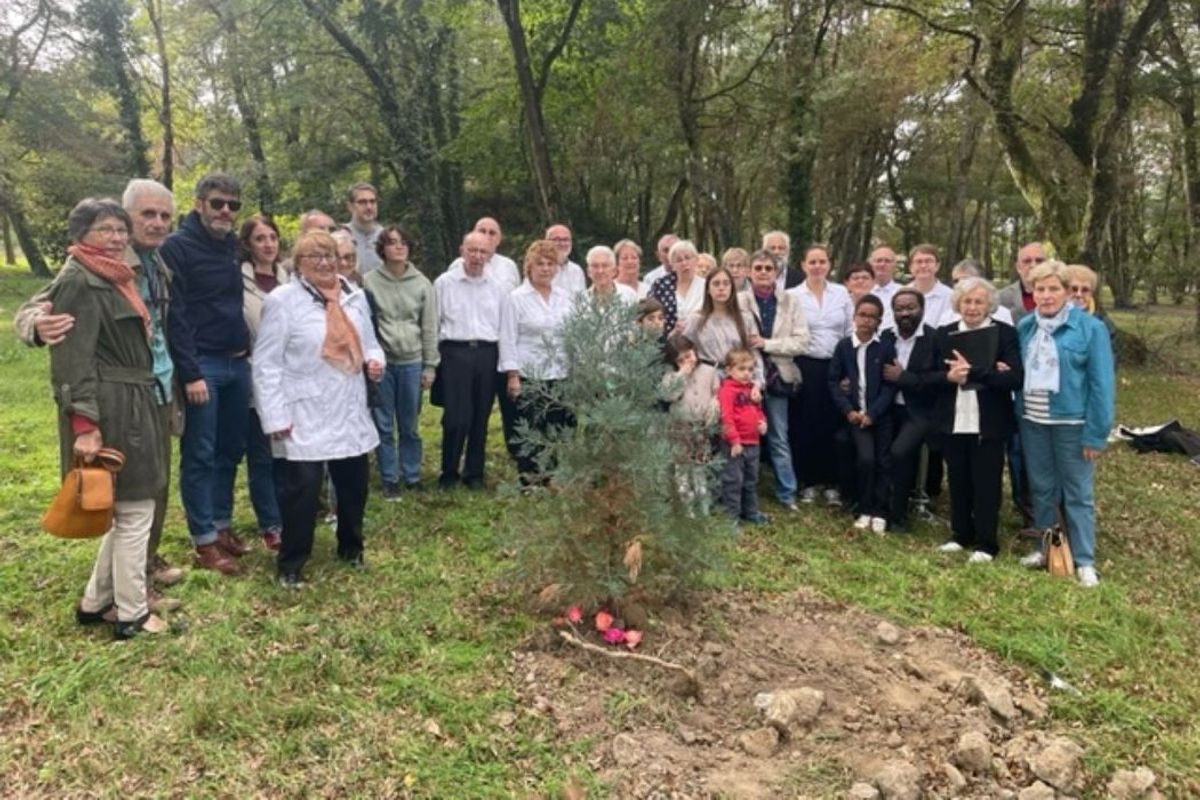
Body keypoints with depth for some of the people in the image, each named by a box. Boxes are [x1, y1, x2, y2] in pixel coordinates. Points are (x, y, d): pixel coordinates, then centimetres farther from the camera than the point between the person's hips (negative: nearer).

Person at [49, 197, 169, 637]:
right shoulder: (78, 283, -13)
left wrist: (143, 398, 22)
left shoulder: (114, 278, 16)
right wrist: (84, 424, -25)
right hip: (110, 412, -10)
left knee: (125, 508, 16)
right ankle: (132, 615, 10)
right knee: (134, 510, -2)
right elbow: (72, 360, -20)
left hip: (131, 406, 10)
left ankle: (94, 602, 27)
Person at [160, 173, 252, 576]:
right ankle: (205, 540, 9)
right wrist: (190, 373, -18)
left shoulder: (232, 246, 14)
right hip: (203, 365, -7)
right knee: (199, 455, 1)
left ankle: (223, 525, 25)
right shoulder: (177, 247, -8)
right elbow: (174, 316, -14)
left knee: (230, 451, 13)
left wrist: (246, 350, 11)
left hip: (238, 363, 7)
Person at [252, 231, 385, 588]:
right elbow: (266, 364, -10)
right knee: (303, 489, -5)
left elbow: (368, 342, 21)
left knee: (355, 484, 14)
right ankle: (291, 564, 13)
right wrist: (275, 416, -14)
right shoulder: (282, 300, -8)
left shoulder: (355, 296, 9)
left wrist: (375, 360, -3)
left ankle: (351, 548, 35)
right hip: (305, 418, -6)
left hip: (351, 413, 6)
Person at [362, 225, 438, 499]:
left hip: (412, 362, 1)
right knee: (384, 425, 6)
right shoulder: (369, 281, -2)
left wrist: (430, 365, 3)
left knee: (410, 425, 10)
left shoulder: (422, 283, 3)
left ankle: (412, 476, 24)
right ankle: (389, 479, 18)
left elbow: (429, 327, 5)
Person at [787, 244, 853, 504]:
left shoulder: (842, 293, 6)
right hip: (805, 366, -2)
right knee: (804, 425, 2)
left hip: (836, 366, 2)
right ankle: (808, 482, 15)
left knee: (833, 424, 5)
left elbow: (851, 332, 8)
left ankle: (831, 483, 16)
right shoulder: (792, 296, -1)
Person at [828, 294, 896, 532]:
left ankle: (879, 512, 11)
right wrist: (848, 410, -8)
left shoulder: (886, 347, -2)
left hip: (880, 416, 0)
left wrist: (872, 413, -13)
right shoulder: (843, 346, 2)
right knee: (866, 458, -14)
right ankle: (864, 510, 1)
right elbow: (833, 381, 3)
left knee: (883, 463, -1)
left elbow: (890, 385, -4)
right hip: (855, 414, 0)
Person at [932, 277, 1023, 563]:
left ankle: (985, 544, 16)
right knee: (957, 482, 14)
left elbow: (1014, 379, -16)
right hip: (953, 423, 4)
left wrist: (972, 372, -22)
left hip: (988, 424, -3)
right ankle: (962, 535, 28)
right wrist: (948, 377, -19)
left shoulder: (1005, 333, -5)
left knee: (986, 484, 5)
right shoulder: (944, 334, 7)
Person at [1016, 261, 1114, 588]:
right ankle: (1045, 548, 29)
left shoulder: (1090, 327, -9)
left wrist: (1095, 434, -13)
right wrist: (1017, 416, 0)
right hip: (1032, 421, 4)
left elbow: (1101, 383, -10)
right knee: (1042, 489, 15)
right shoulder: (1024, 326, 5)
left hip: (1072, 423, -4)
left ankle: (1084, 561, 15)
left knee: (1077, 493, 5)